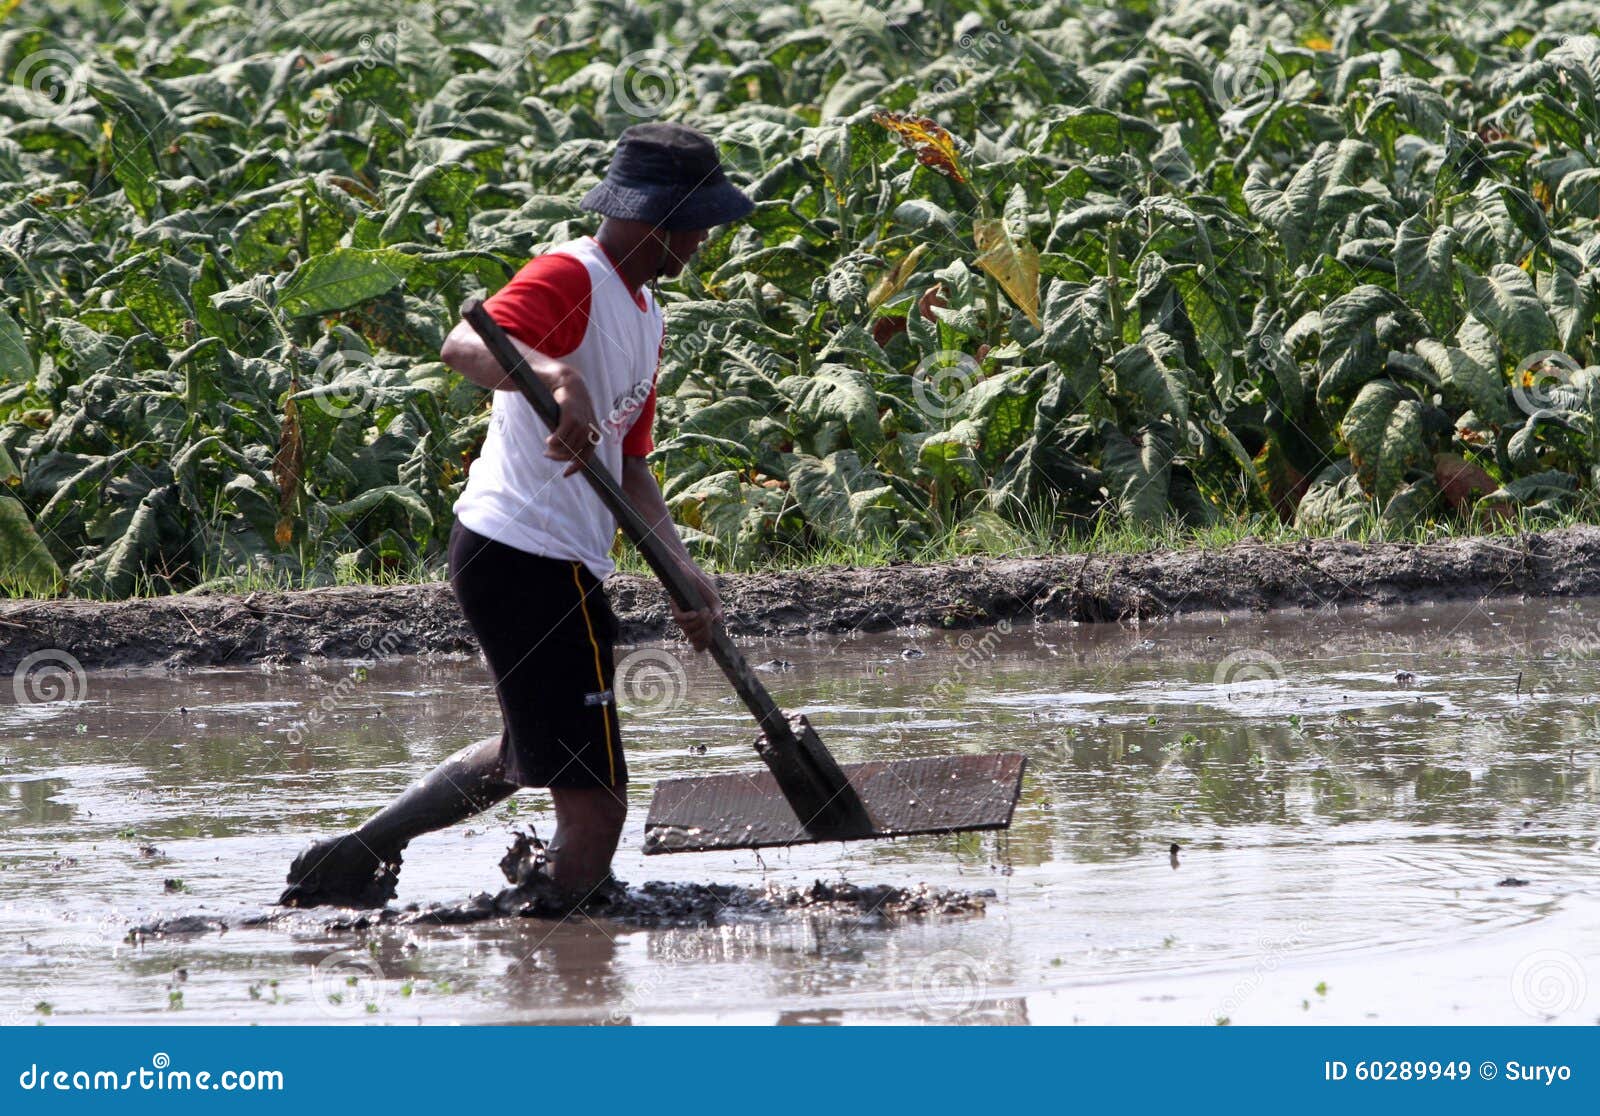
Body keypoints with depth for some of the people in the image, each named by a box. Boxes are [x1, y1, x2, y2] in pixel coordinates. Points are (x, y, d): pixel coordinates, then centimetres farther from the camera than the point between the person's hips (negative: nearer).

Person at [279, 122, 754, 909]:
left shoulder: (643, 311, 18)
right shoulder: (571, 278, -14)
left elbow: (628, 466, 19)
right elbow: (465, 344, -34)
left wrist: (683, 570, 4)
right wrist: (558, 377, -53)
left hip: (555, 565, 11)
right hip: (530, 557, -11)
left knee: (523, 756, 32)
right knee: (594, 810, -9)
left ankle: (355, 856, 36)